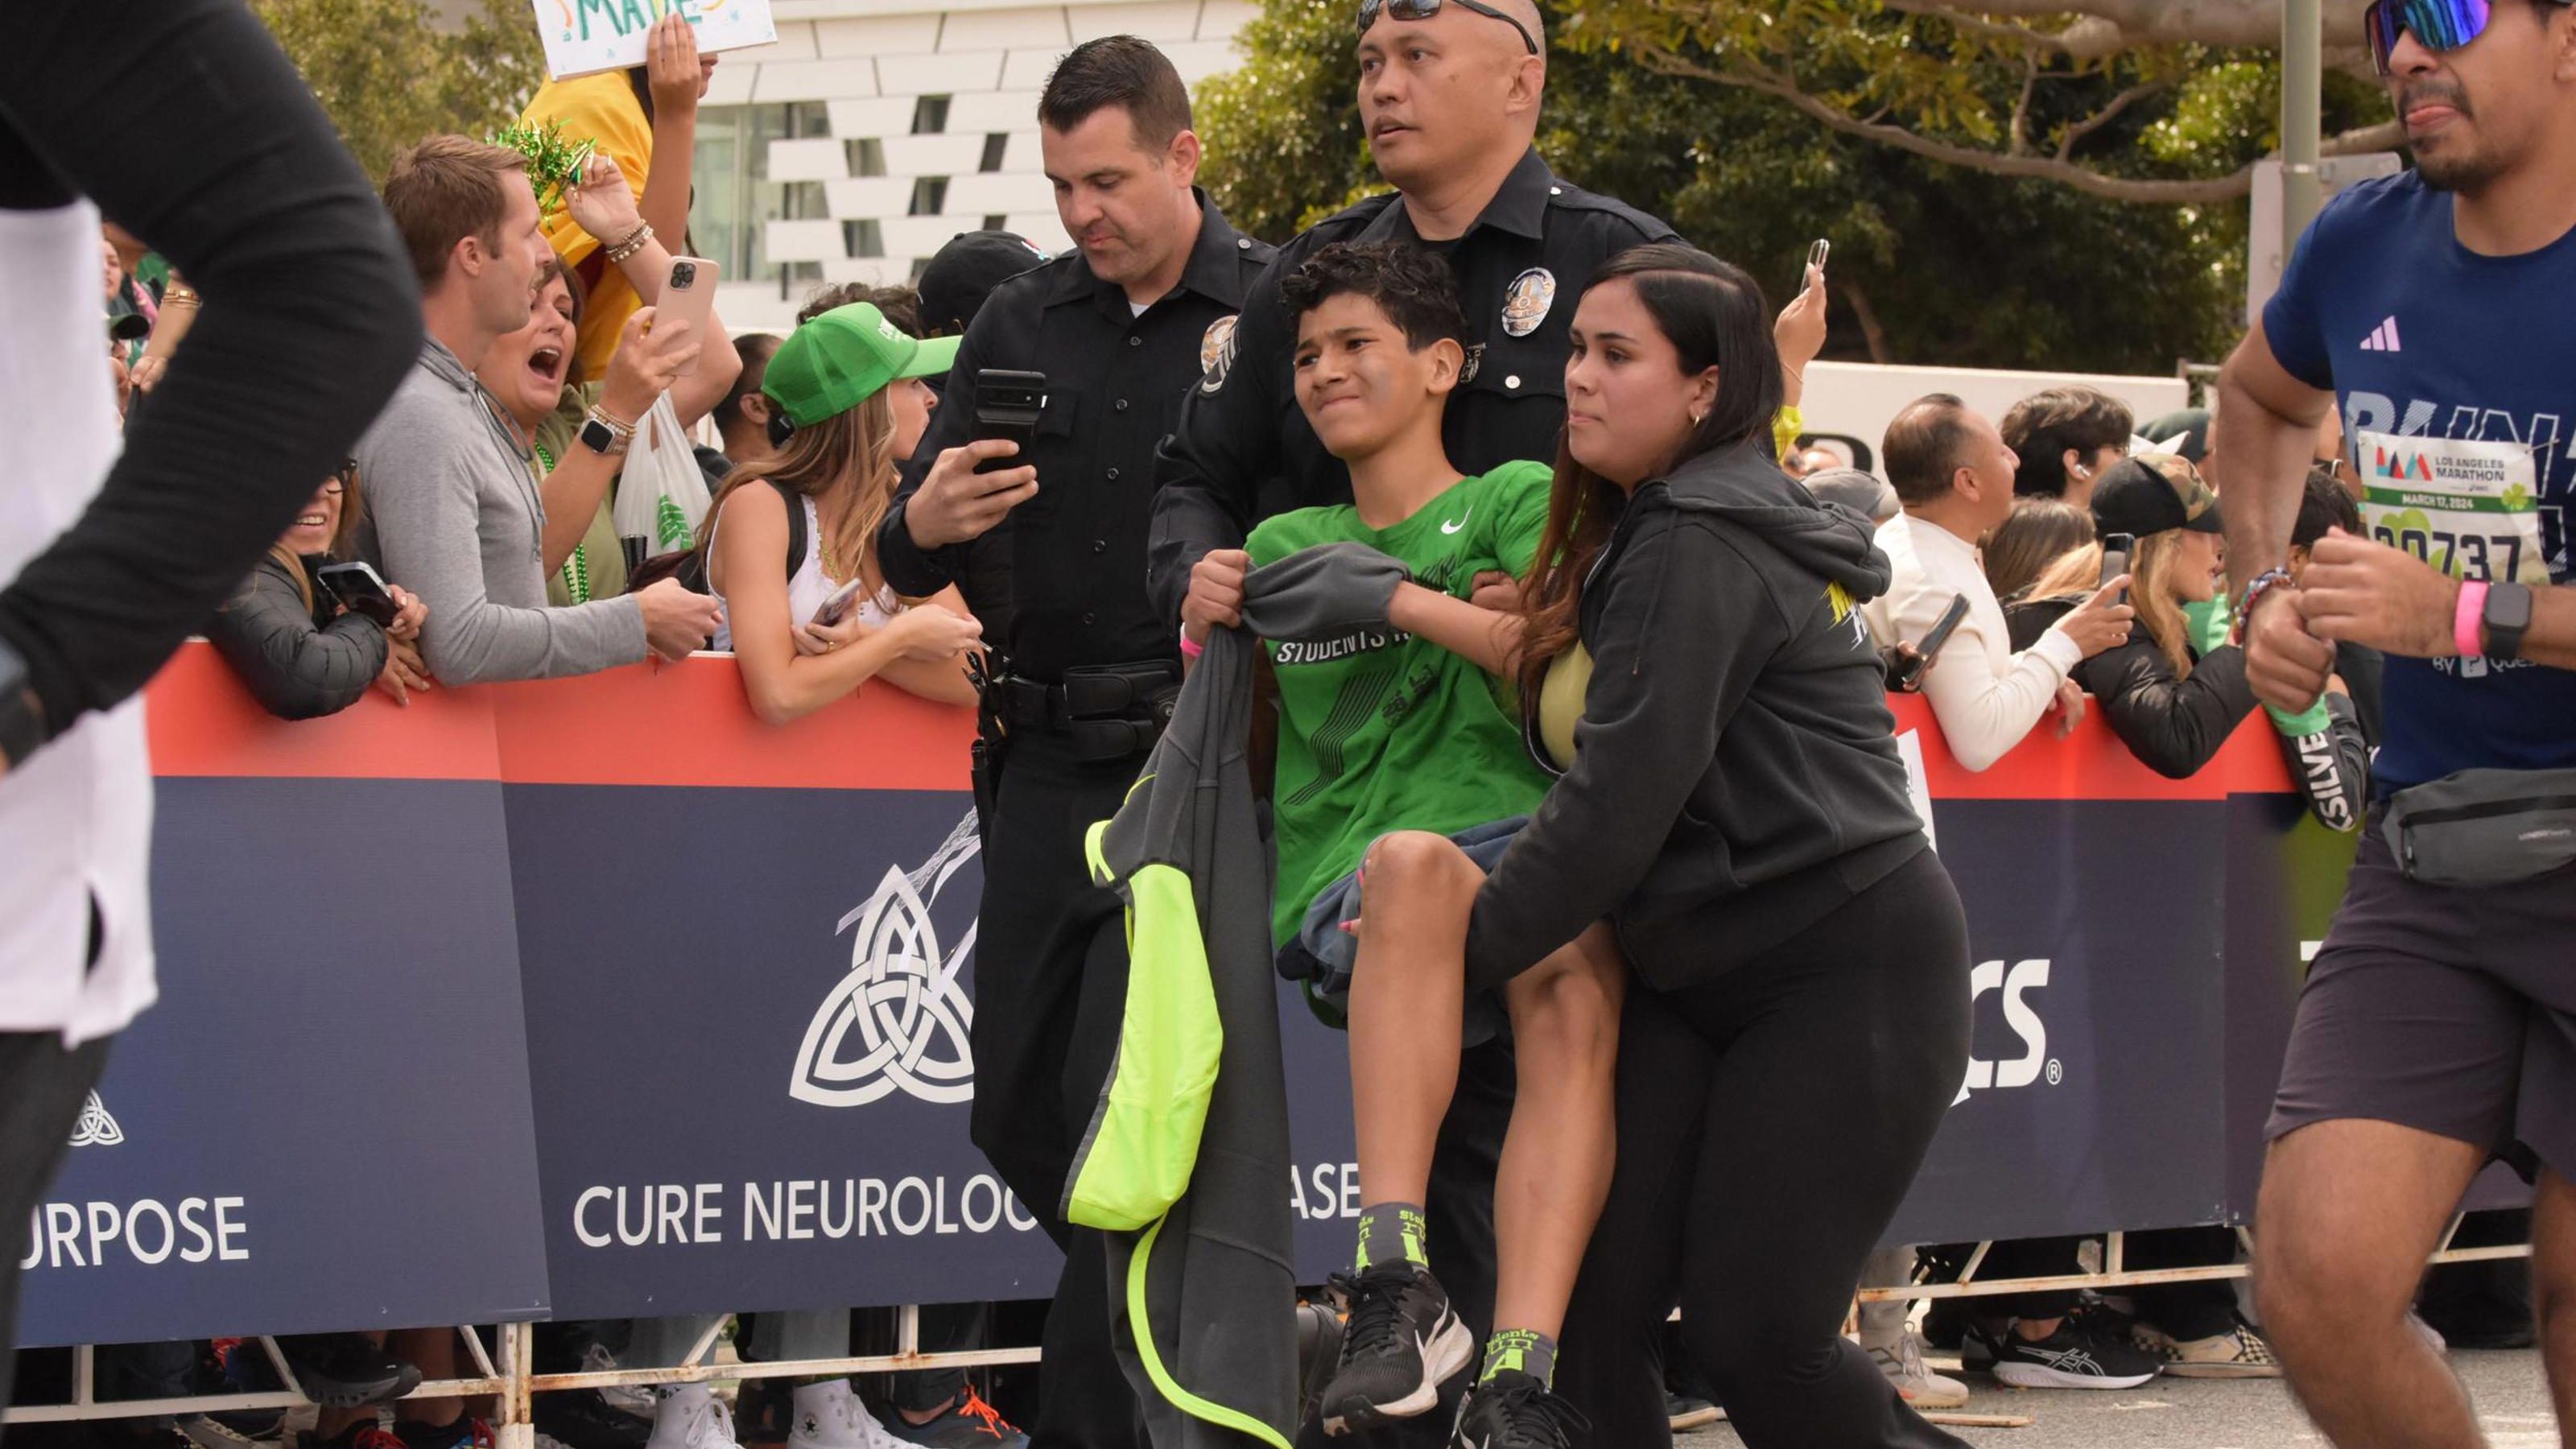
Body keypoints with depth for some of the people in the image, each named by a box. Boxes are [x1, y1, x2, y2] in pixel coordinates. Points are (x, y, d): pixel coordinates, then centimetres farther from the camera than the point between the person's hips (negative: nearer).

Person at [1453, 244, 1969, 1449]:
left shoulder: (1701, 546, -17)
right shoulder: (1639, 534, 13)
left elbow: (1622, 795, -21)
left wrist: (1469, 945, -14)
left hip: (1846, 975, -9)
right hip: (1696, 980, 9)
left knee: (1748, 1325, -10)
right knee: (1584, 1301, -4)